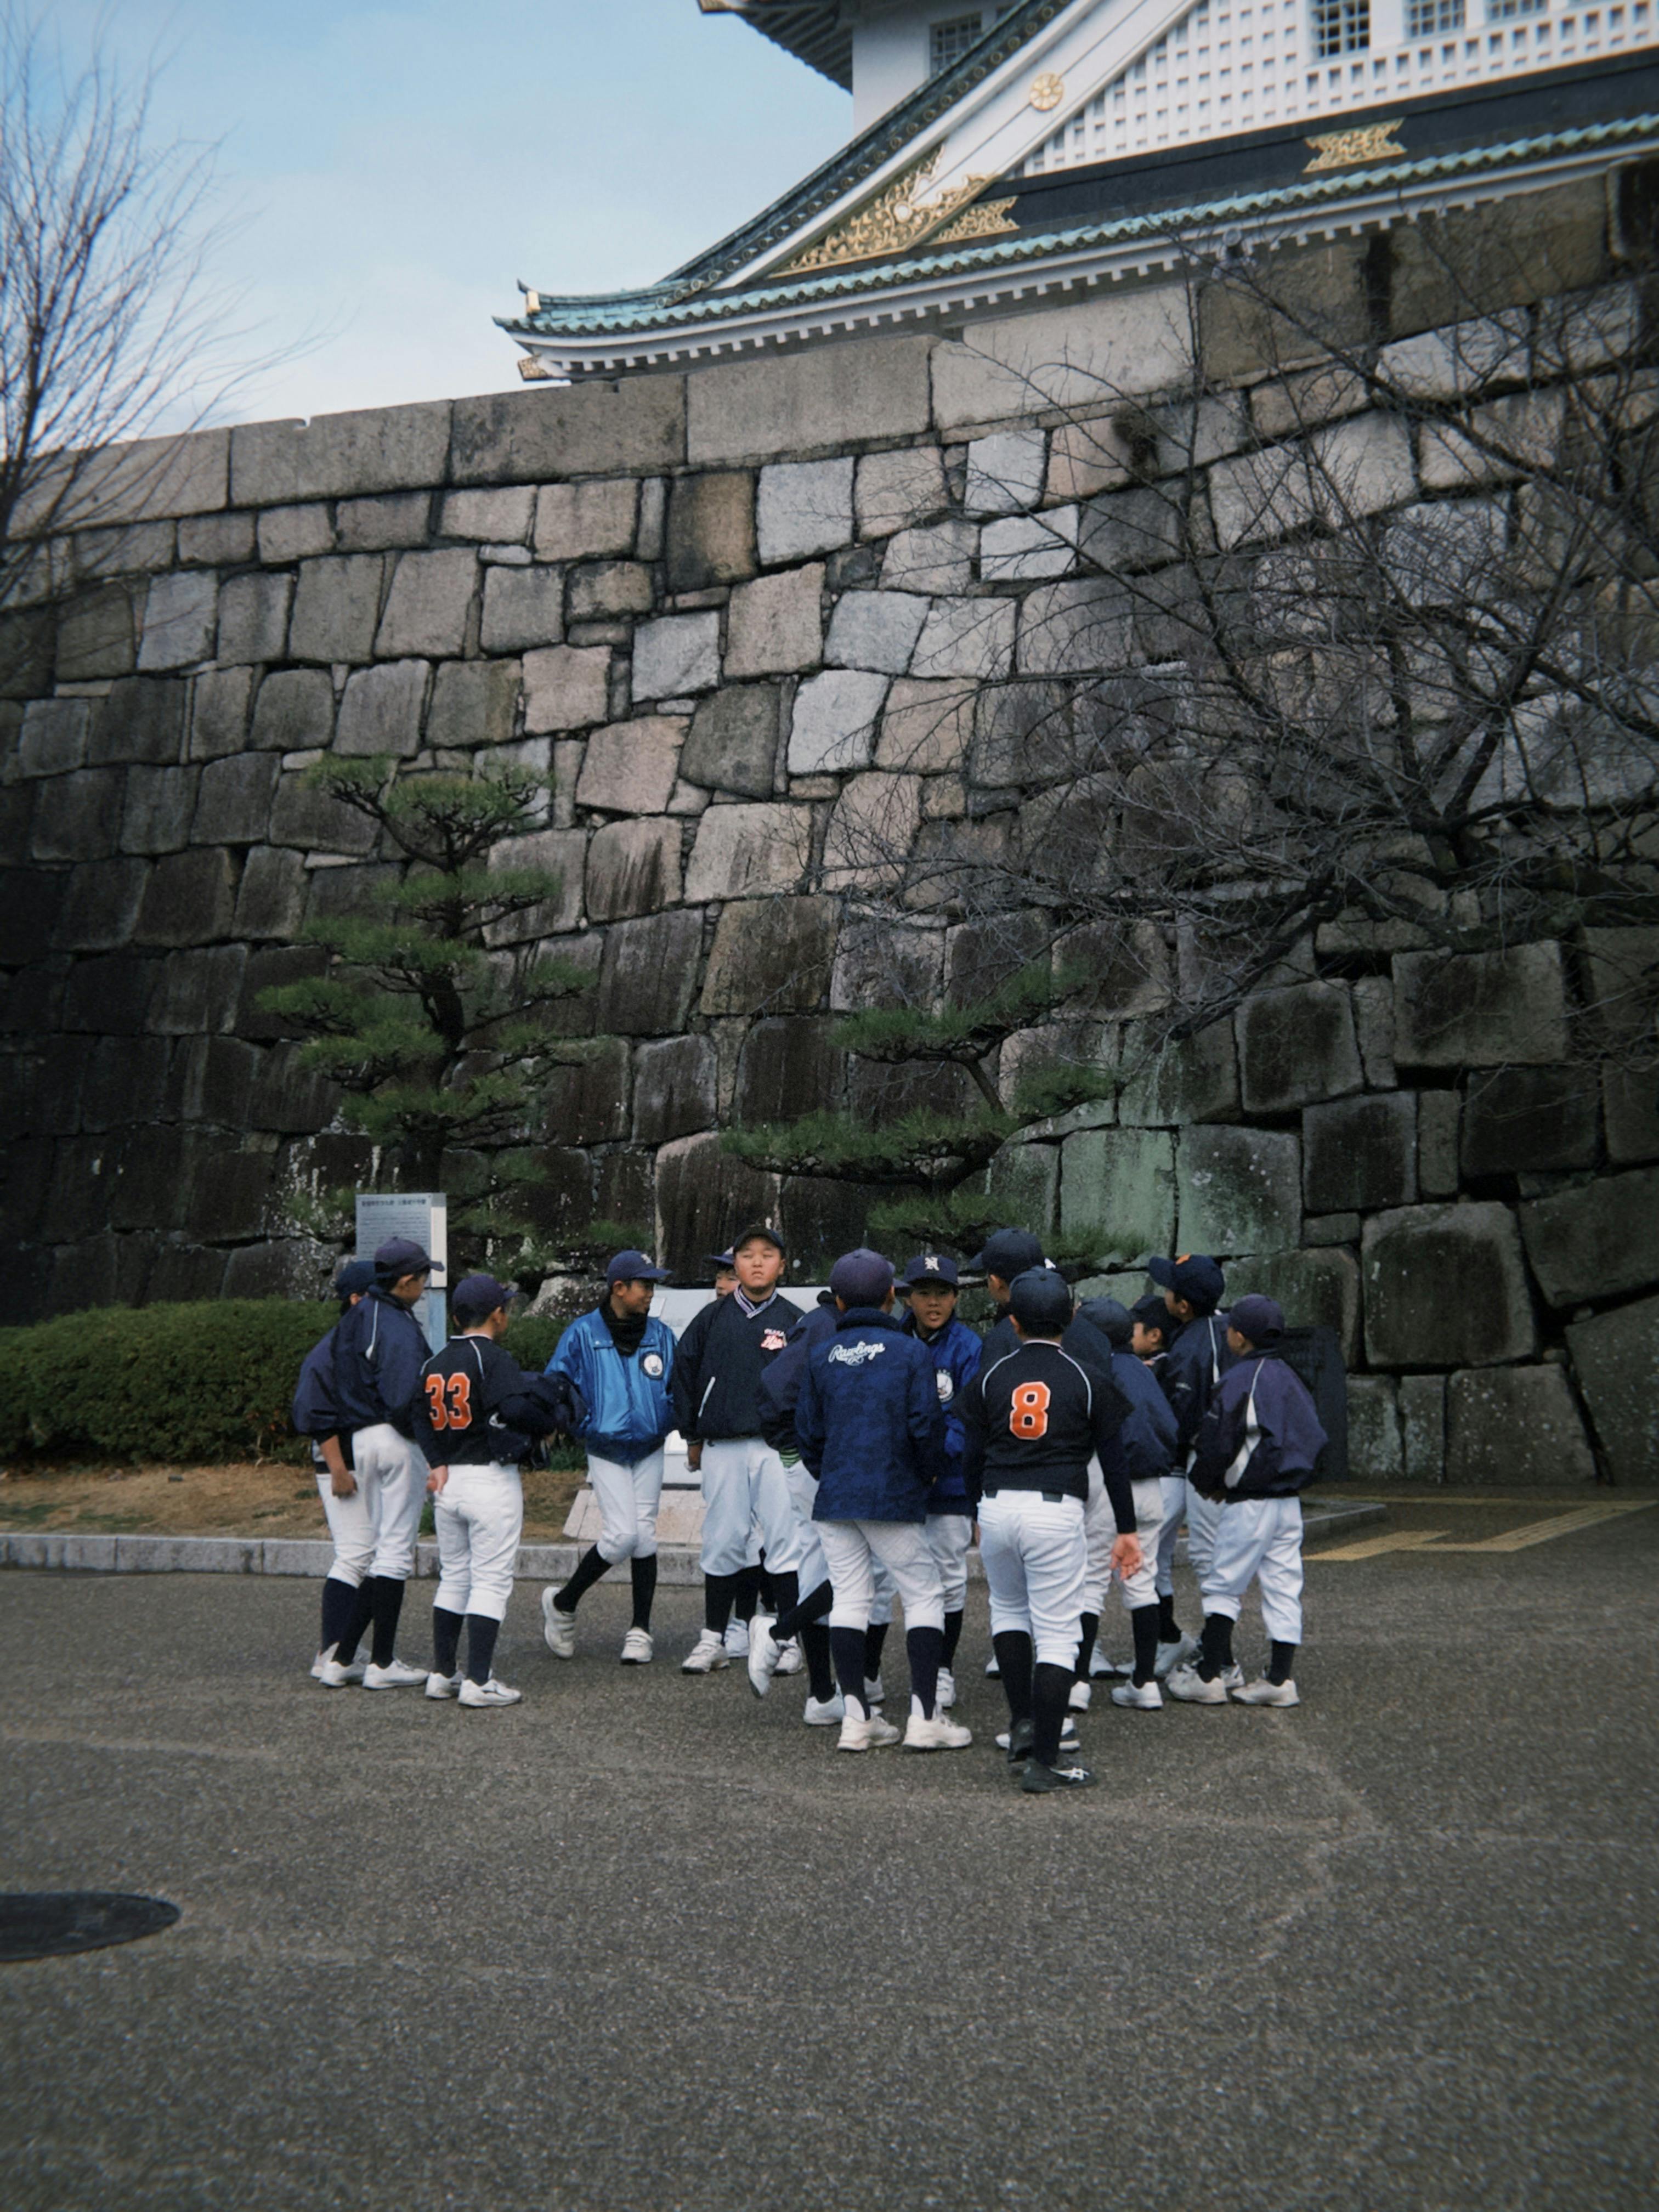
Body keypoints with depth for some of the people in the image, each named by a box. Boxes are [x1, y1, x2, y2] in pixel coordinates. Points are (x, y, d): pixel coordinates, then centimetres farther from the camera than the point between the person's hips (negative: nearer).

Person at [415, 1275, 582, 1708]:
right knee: (491, 1581, -2)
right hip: (491, 1478, -7)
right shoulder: (492, 1359, -12)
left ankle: (442, 1673, 19)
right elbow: (517, 1407, -27)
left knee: (454, 1577, 16)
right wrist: (553, 1422, -10)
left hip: (448, 1481, 7)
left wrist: (439, 1464, -7)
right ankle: (478, 1682, -5)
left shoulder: (434, 1364, 10)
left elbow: (421, 1419, 1)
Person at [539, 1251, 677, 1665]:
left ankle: (640, 1630, 12)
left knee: (644, 1535, 3)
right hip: (606, 1451, -4)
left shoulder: (660, 1335, 5)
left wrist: (667, 1423, -6)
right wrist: (583, 1425, -12)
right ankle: (563, 1603, 9)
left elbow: (676, 1388, 11)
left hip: (649, 1449, 4)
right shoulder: (583, 1333, -5)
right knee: (621, 1535, -12)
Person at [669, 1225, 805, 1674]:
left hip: (777, 1447, -1)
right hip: (722, 1447, 1)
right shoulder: (713, 1318, 9)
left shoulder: (794, 1322, 6)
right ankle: (714, 1638, 14)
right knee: (723, 1541, 5)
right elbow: (684, 1371, 14)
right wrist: (692, 1436, 12)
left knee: (786, 1540, -3)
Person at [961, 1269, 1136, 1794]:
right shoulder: (1089, 1380, 2)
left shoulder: (989, 1377, 6)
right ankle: (1044, 1762, -2)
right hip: (1057, 1511, -3)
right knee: (1057, 1634, 0)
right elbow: (1114, 1460, 4)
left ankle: (1022, 1725, 16)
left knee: (1008, 1609, 26)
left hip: (997, 1508, 3)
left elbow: (972, 1455, 9)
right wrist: (1126, 1530, 10)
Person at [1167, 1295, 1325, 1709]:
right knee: (1283, 1588, 8)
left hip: (1249, 1503, -7)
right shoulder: (1290, 1379, 11)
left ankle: (1209, 1677, 2)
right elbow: (1314, 1438, 17)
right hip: (1289, 1500, 8)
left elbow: (1217, 1442, -14)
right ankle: (1280, 1678, 9)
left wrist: (1208, 1482, 5)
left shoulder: (1239, 1381, -14)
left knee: (1224, 1587, 0)